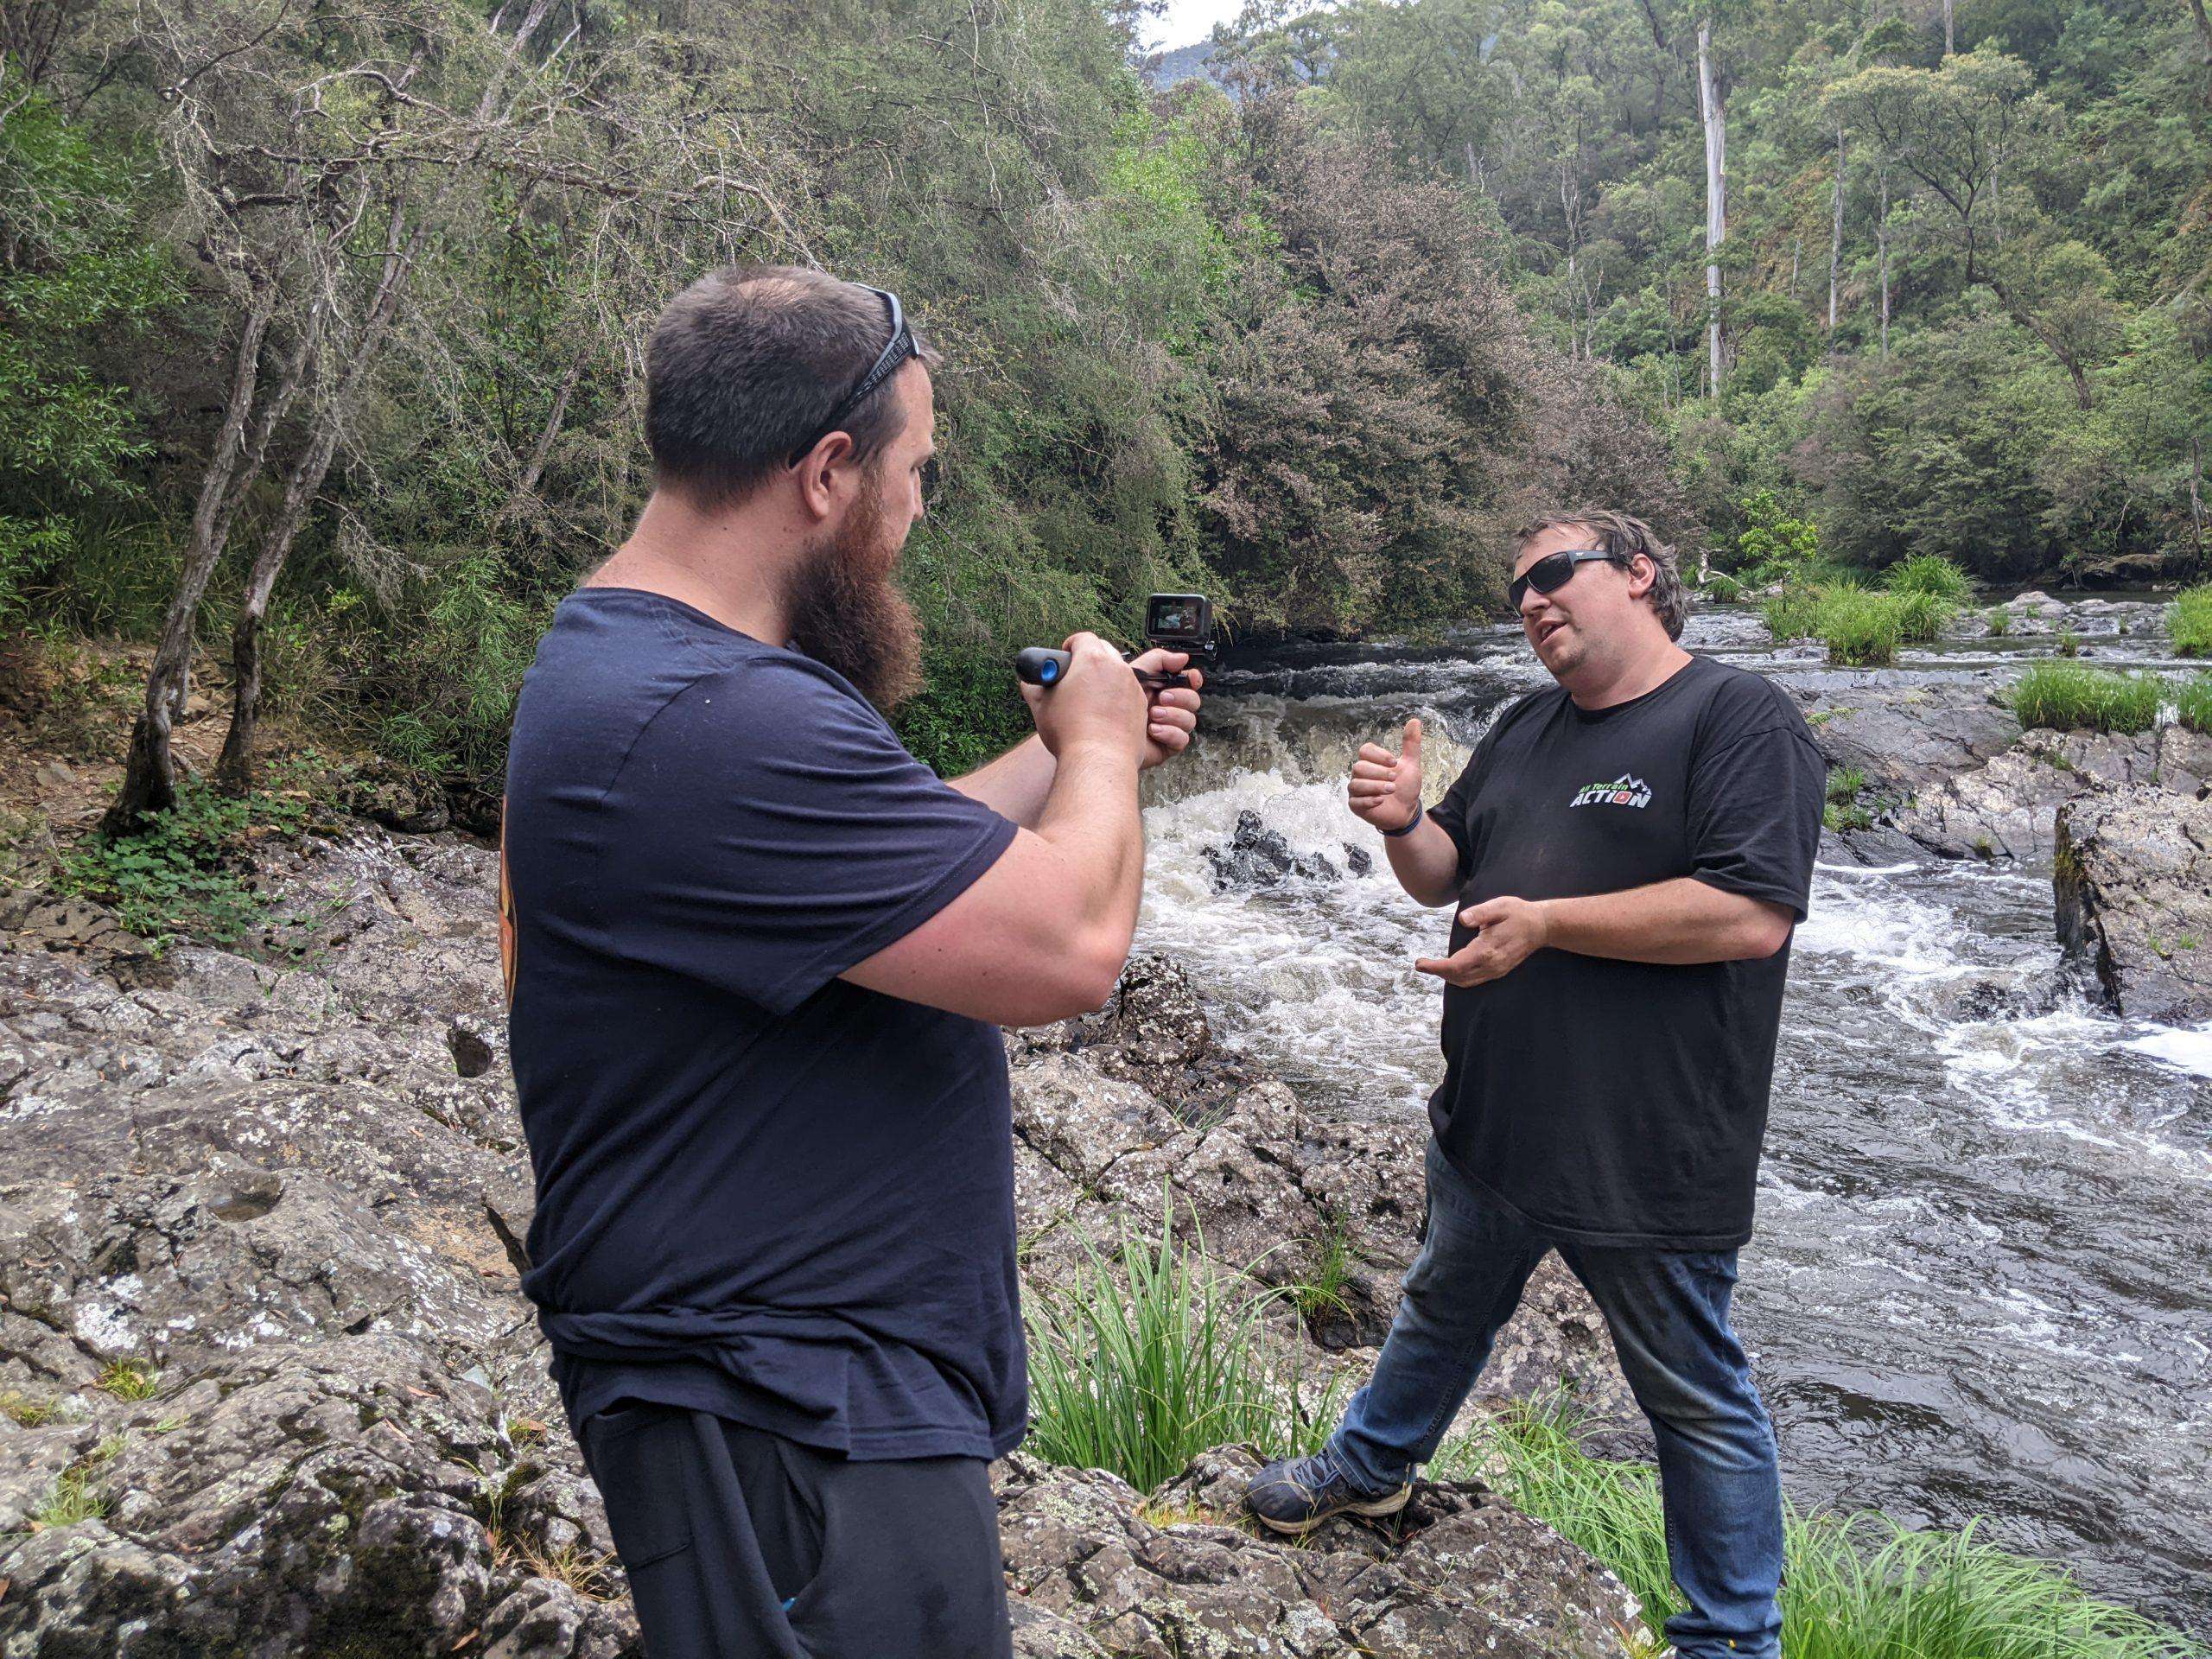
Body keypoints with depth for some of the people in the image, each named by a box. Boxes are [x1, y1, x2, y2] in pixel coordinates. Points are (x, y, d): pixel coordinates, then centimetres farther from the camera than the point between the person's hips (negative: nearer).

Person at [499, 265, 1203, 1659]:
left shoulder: (633, 658, 7)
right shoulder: (706, 727, -30)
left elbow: (912, 863, 17)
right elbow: (1069, 947, -28)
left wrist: (1073, 753, 13)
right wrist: (1097, 747, -9)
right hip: (789, 1425, -11)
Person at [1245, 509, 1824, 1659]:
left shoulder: (1741, 720, -13)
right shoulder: (1526, 730, 11)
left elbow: (1753, 915, -24)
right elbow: (1443, 878, 15)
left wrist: (1545, 923, -25)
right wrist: (1404, 825, -8)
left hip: (1648, 1155, -7)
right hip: (1491, 1126, 7)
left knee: (1696, 1401, 10)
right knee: (1443, 1311, 28)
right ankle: (1370, 1468, 51)